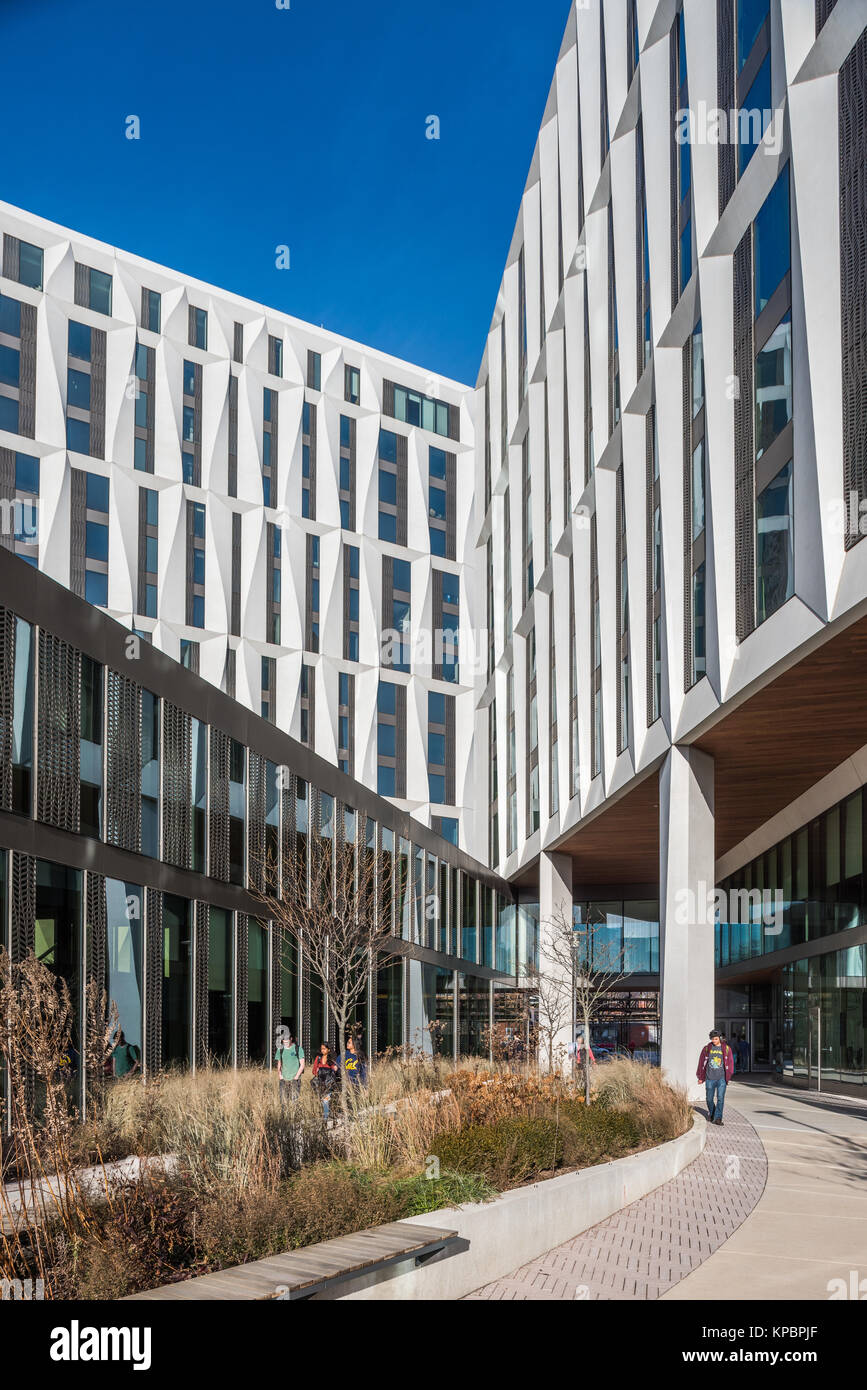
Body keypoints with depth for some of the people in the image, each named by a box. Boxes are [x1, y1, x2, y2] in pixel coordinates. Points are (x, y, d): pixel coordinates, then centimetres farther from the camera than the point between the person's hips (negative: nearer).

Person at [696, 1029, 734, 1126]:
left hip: (721, 1078, -1)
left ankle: (717, 1118, -10)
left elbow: (730, 1063, 5)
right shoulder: (707, 1048, 5)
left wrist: (728, 1077, 0)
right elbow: (702, 1063, 10)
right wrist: (700, 1077, 11)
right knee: (709, 1098, 8)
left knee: (720, 1098, -10)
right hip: (710, 1078, 1)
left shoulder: (726, 1048, 3)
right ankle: (711, 1113, 32)